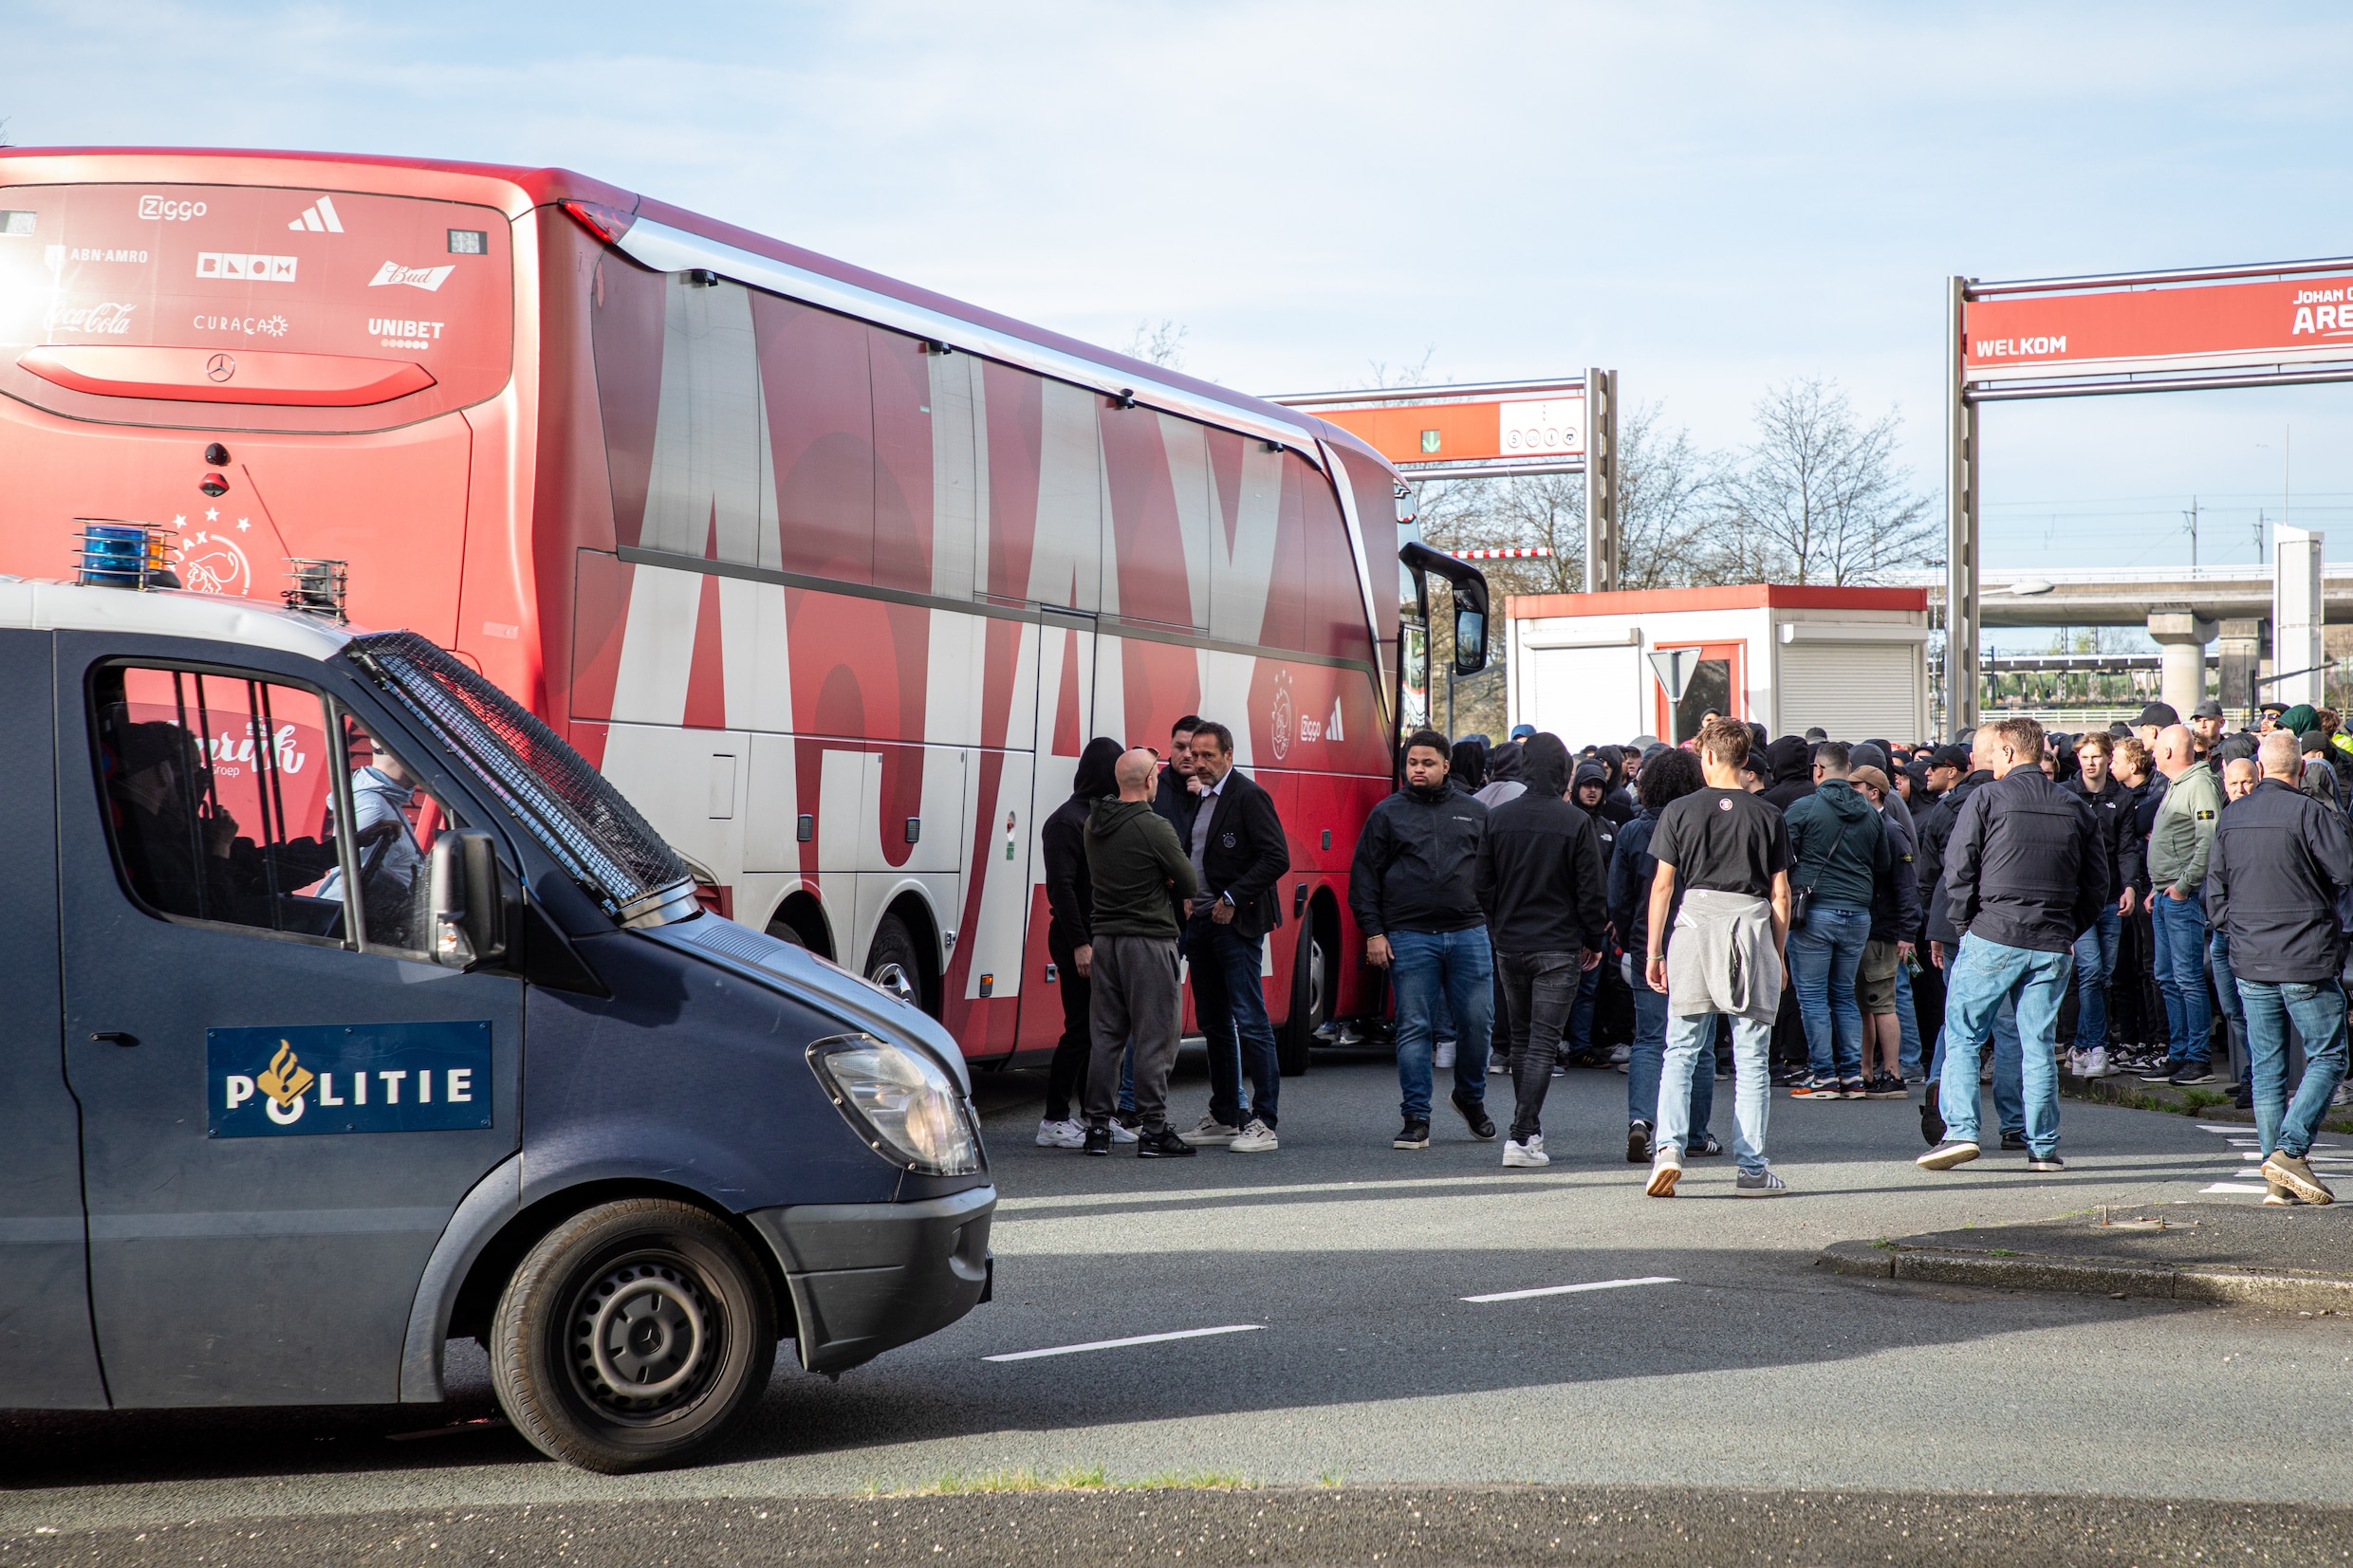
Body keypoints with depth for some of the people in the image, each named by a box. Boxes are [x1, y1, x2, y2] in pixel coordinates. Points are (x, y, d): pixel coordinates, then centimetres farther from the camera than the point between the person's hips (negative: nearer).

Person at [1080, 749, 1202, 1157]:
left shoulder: (1094, 823, 7)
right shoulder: (1154, 828, -14)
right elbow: (1189, 886, -8)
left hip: (1104, 938, 7)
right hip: (1149, 940, -7)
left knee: (1105, 1037, 11)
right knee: (1154, 1039, -1)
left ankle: (1097, 1128, 12)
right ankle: (1153, 1131, -2)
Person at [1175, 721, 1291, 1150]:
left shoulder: (1249, 797, -8)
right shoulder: (1198, 800, 16)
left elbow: (1277, 857, -16)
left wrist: (1234, 898, -18)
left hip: (1236, 923, -8)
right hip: (1199, 922, 9)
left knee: (1249, 1021, -10)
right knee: (1214, 1024, 12)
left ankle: (1263, 1122, -10)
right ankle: (1224, 1118, 18)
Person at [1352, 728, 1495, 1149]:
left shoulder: (1474, 813, 13)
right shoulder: (1387, 814, 8)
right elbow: (1364, 875, 6)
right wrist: (1373, 932, -2)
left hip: (1469, 934, 2)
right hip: (1409, 937, -2)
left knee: (1476, 1023, 1)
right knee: (1414, 1028, -2)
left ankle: (1471, 1098, 25)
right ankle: (1416, 1118, 2)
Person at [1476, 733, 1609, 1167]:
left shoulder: (1499, 818, 0)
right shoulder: (1576, 822, -11)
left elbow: (1484, 886, 5)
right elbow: (1591, 891, -9)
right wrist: (1594, 940, 5)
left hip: (1509, 947, 4)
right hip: (1558, 949, -4)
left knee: (1521, 1040, 18)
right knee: (1543, 1044, -3)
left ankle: (1530, 1131, 26)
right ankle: (1522, 1136, -12)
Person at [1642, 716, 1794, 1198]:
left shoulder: (1680, 811, 2)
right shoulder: (1766, 816, 4)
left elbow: (1662, 884, 1)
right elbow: (1780, 894, 5)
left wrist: (1653, 952, 6)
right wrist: (1778, 955, 14)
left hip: (1695, 924, 0)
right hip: (1751, 925, 1)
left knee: (1680, 1052, 4)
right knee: (1751, 1058, 5)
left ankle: (1669, 1147, -14)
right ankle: (1752, 1169, 6)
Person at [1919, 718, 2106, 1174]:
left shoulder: (1986, 799, -4)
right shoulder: (2075, 808, 10)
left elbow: (1958, 869, -6)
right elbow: (2097, 883, 12)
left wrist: (1964, 924, 5)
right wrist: (2068, 932, 16)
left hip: (1993, 937, -4)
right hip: (2052, 948, 4)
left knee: (1962, 1036, 3)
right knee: (2039, 1045, 8)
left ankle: (1960, 1130, -8)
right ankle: (2043, 1147, 7)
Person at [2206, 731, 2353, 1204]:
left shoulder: (2230, 817, 7)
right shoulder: (2309, 812, -13)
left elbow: (2216, 896, 9)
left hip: (2250, 962, 5)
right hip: (2307, 960, -5)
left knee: (2267, 1067, 9)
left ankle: (2277, 1177, 7)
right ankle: (2291, 1149, -13)